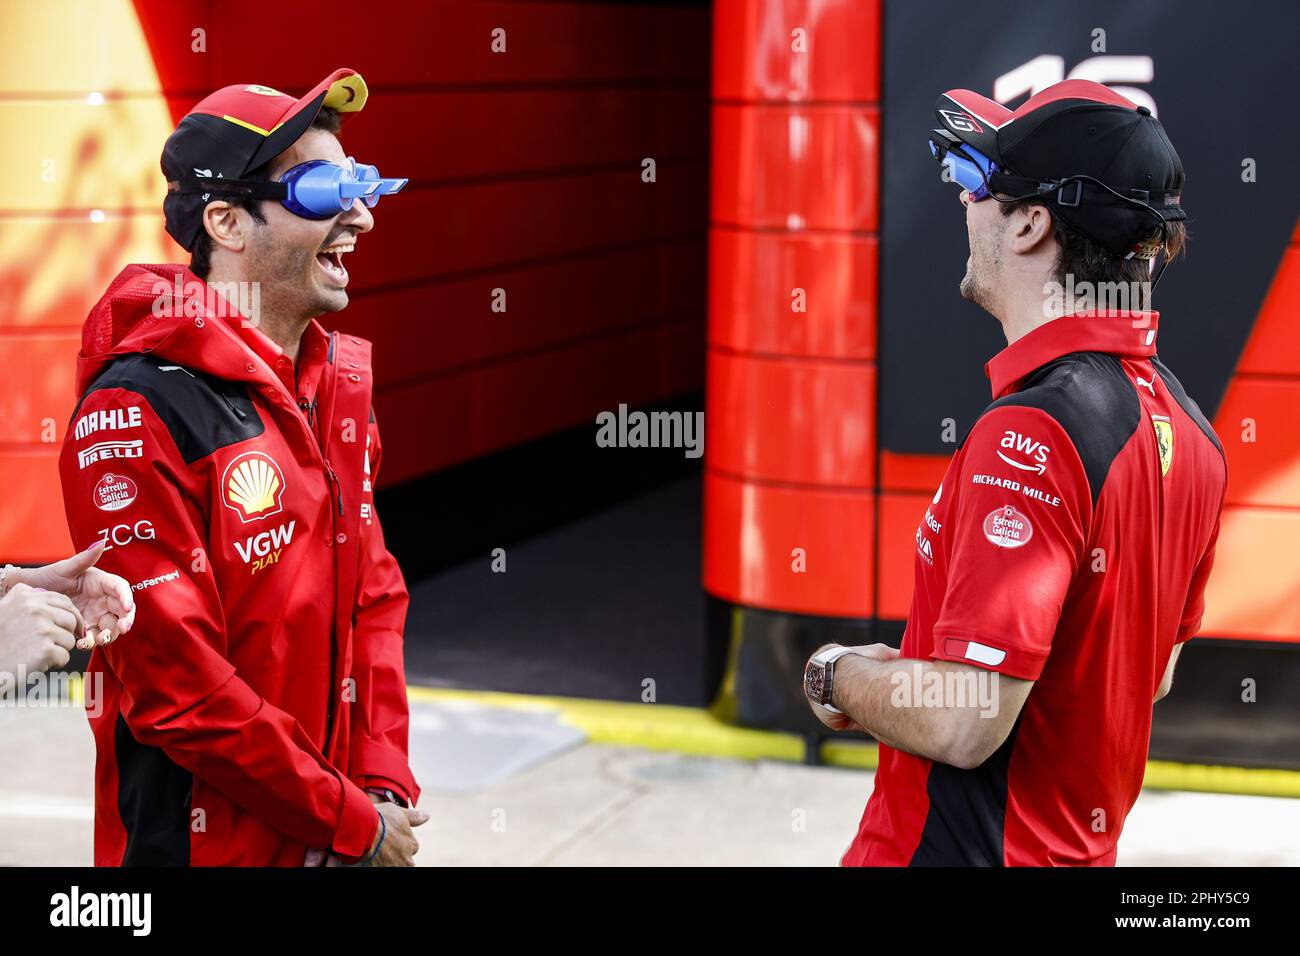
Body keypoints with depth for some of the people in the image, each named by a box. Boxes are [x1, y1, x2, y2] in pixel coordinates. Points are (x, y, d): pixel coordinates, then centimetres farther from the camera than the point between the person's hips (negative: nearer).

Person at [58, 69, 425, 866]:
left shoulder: (336, 384, 7)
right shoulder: (139, 412, -18)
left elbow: (374, 598, 9)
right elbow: (179, 687, -21)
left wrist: (386, 789, -3)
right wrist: (356, 825, -15)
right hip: (201, 840, -7)